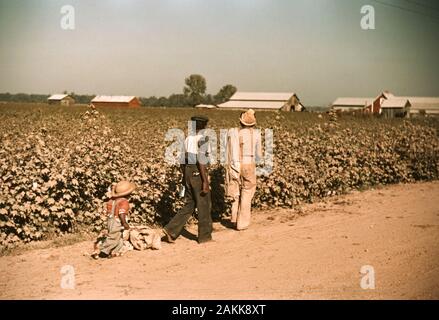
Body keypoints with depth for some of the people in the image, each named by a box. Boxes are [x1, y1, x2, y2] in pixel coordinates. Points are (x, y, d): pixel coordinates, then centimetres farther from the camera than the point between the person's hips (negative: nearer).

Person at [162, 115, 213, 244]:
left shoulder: (188, 138, 11)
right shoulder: (202, 138, -13)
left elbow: (183, 160, 15)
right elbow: (201, 161, -20)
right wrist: (205, 182, -19)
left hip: (188, 172, 8)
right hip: (198, 174, -8)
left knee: (189, 205, 13)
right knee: (204, 206, 5)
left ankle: (171, 230, 4)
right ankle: (205, 236, 15)